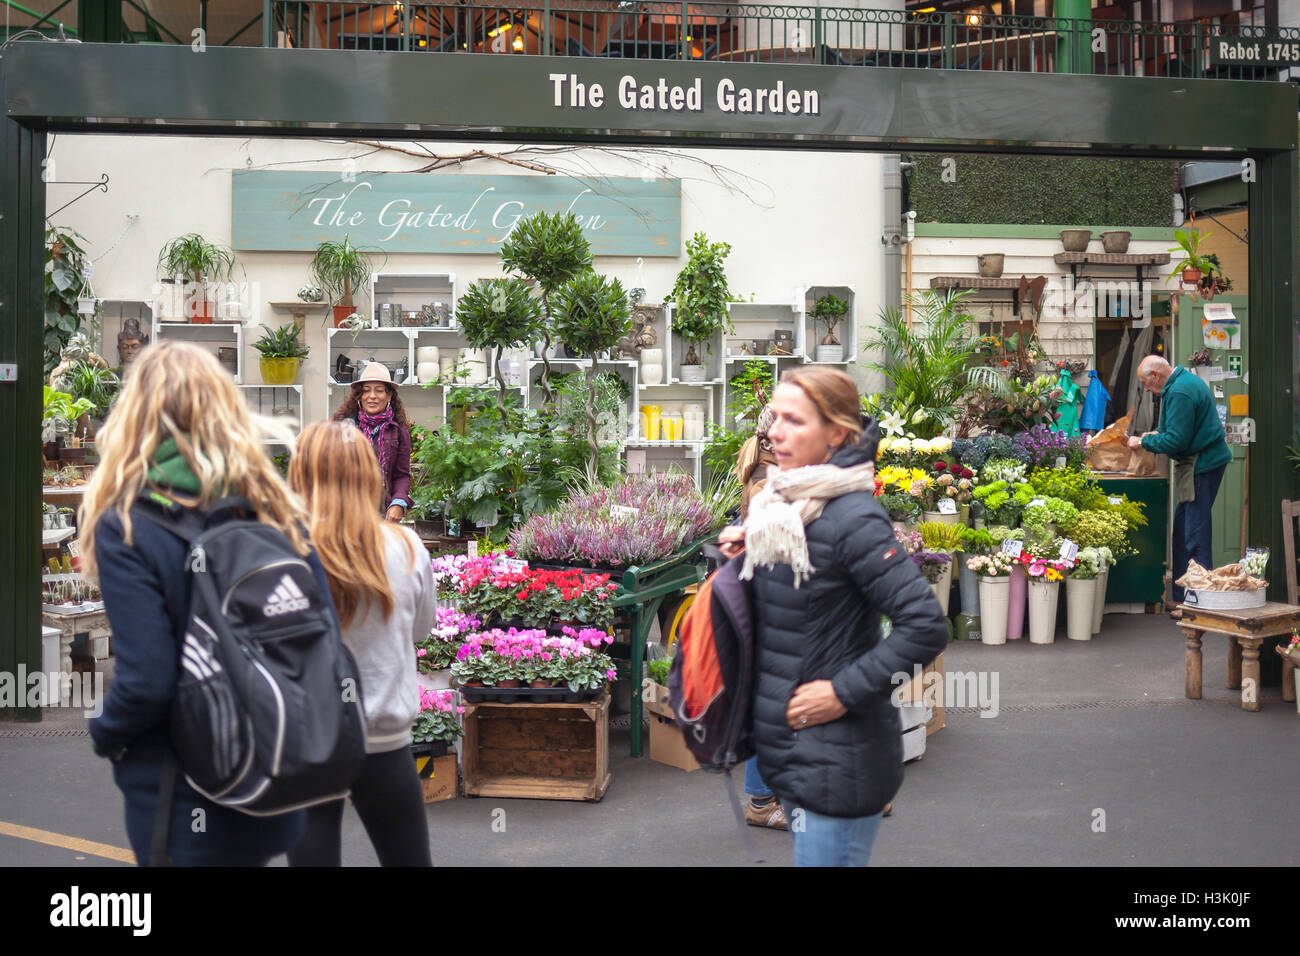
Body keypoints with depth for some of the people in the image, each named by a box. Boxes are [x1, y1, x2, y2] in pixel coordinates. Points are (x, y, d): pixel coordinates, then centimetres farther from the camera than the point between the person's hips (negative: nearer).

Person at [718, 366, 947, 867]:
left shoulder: (852, 519, -21)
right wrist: (749, 551, 3)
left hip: (836, 762, -8)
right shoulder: (786, 504, 5)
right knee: (809, 852, 22)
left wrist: (845, 691, -20)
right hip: (793, 750, 9)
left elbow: (925, 626, -24)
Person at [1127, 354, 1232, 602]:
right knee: (1182, 527, 14)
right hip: (1205, 459, 11)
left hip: (1202, 466, -11)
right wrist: (1157, 433, 14)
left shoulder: (1179, 393, -19)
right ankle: (1182, 596, 21)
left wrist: (1143, 442, -7)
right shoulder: (1187, 380, 15)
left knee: (1195, 533, -8)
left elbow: (1176, 441, -20)